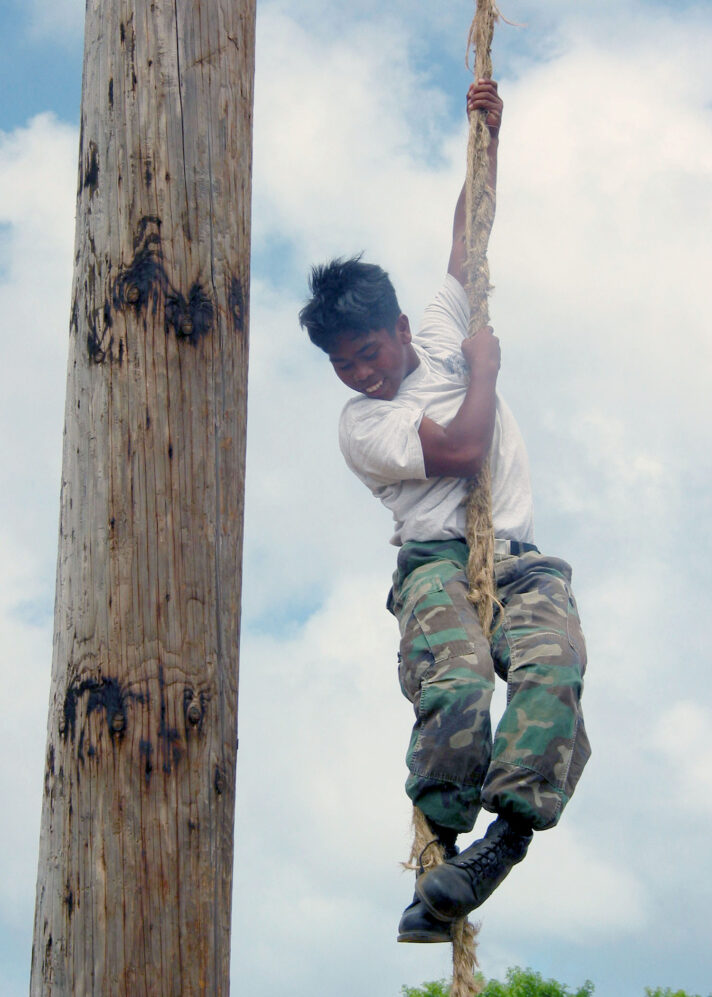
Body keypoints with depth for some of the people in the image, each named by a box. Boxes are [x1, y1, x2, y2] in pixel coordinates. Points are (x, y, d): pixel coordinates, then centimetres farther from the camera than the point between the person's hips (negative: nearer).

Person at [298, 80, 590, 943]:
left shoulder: (441, 334, 20)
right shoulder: (359, 423, 5)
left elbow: (469, 240, 24)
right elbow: (459, 451, -9)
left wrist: (488, 137, 19)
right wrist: (484, 366, 5)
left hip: (522, 561, 4)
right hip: (437, 561, -3)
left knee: (551, 667, -29)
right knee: (455, 681, -34)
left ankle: (508, 832, -41)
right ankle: (444, 850, -31)